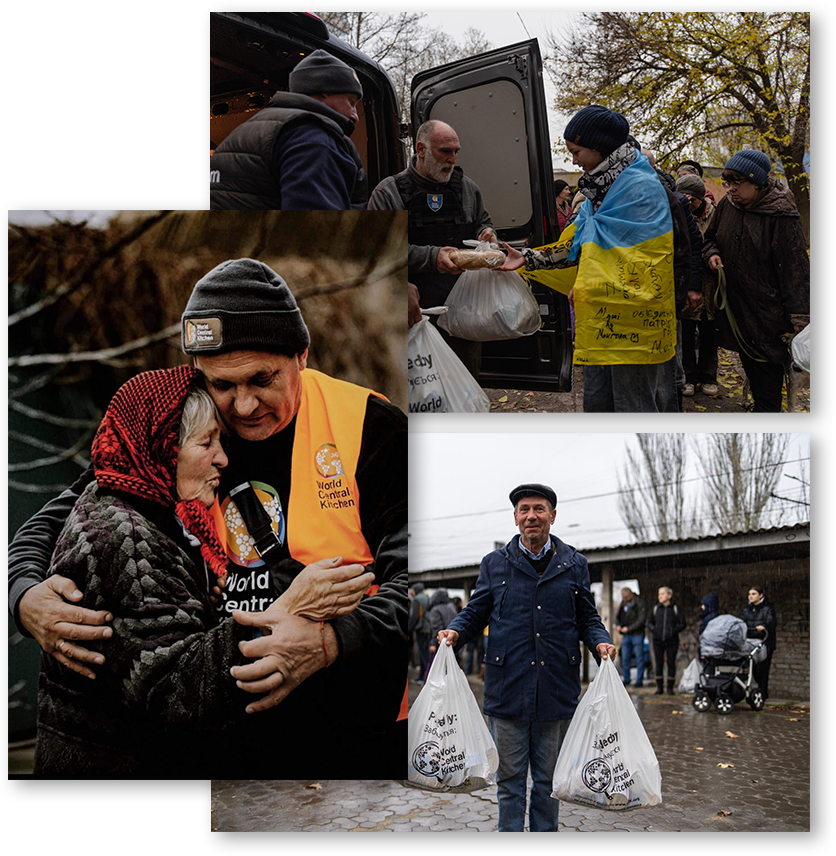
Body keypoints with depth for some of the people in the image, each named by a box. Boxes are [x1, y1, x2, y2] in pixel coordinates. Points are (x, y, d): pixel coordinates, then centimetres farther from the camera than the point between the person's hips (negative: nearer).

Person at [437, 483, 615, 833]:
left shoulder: (574, 565, 9)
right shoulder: (495, 563, 7)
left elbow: (587, 617, 11)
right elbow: (475, 612, 10)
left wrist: (601, 642, -9)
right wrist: (454, 631, -10)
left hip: (557, 692, 1)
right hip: (507, 689, -1)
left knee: (548, 780, 12)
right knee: (509, 780, 7)